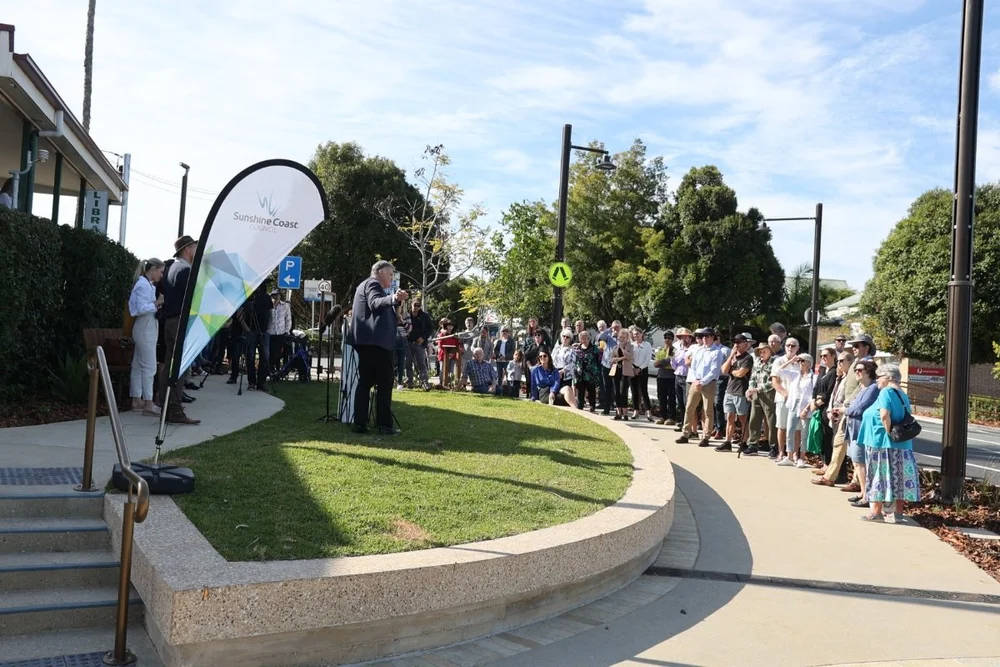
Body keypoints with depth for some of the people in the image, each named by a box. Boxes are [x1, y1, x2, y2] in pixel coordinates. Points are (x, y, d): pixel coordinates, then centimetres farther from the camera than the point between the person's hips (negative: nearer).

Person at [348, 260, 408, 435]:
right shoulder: (373, 284, -7)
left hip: (366, 340, 10)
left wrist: (393, 299, 45)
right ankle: (385, 425, -7)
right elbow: (375, 303, -28)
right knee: (384, 383, -6)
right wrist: (393, 298, -46)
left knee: (365, 382, 8)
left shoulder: (364, 285, 24)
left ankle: (360, 423, 5)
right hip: (376, 340, -10)